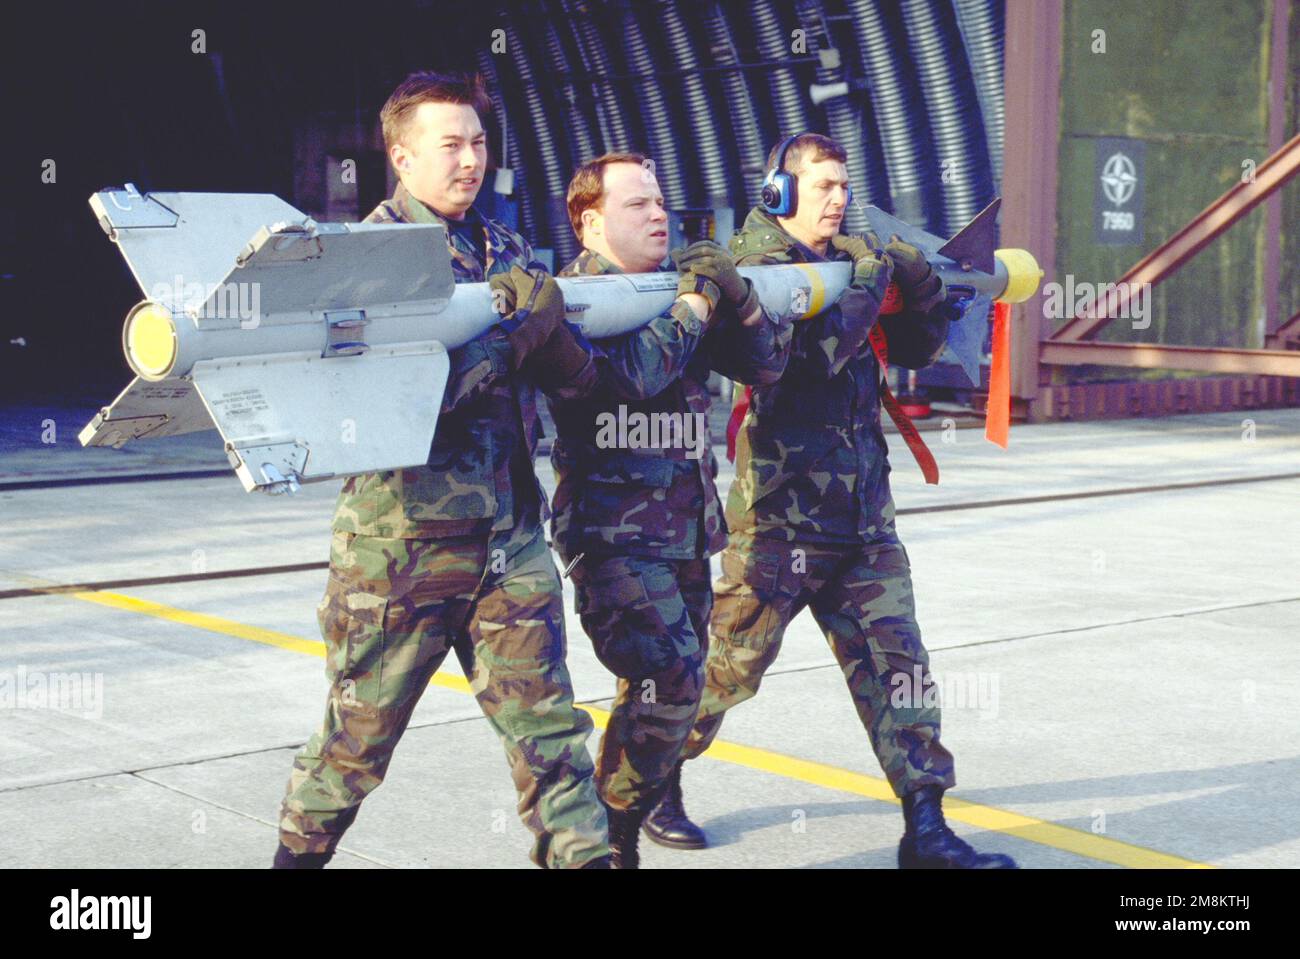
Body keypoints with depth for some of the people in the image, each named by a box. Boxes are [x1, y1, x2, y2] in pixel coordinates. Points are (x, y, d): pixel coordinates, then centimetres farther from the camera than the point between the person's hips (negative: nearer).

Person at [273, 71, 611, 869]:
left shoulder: (506, 252, 11)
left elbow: (579, 377, 7)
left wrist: (544, 324, -12)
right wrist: (510, 328, -21)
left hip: (510, 537, 5)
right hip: (403, 543, -4)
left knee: (548, 725, 3)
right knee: (359, 737, 9)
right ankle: (300, 850, 29)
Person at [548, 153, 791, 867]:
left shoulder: (678, 285, 11)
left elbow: (766, 364, 9)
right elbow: (636, 373, -25)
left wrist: (735, 294, -7)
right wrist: (696, 299, -14)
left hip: (687, 533, 7)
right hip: (612, 534, -7)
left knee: (666, 692, 11)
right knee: (670, 681, -18)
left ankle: (613, 835, 24)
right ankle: (604, 837, -3)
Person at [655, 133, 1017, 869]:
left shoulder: (850, 260, 12)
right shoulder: (758, 268, -9)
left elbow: (918, 349, 16)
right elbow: (812, 352, -24)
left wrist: (922, 286, -1)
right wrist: (867, 283, -15)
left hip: (863, 513, 7)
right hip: (782, 512, -6)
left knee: (897, 663, 2)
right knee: (729, 664, 5)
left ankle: (926, 830, 5)